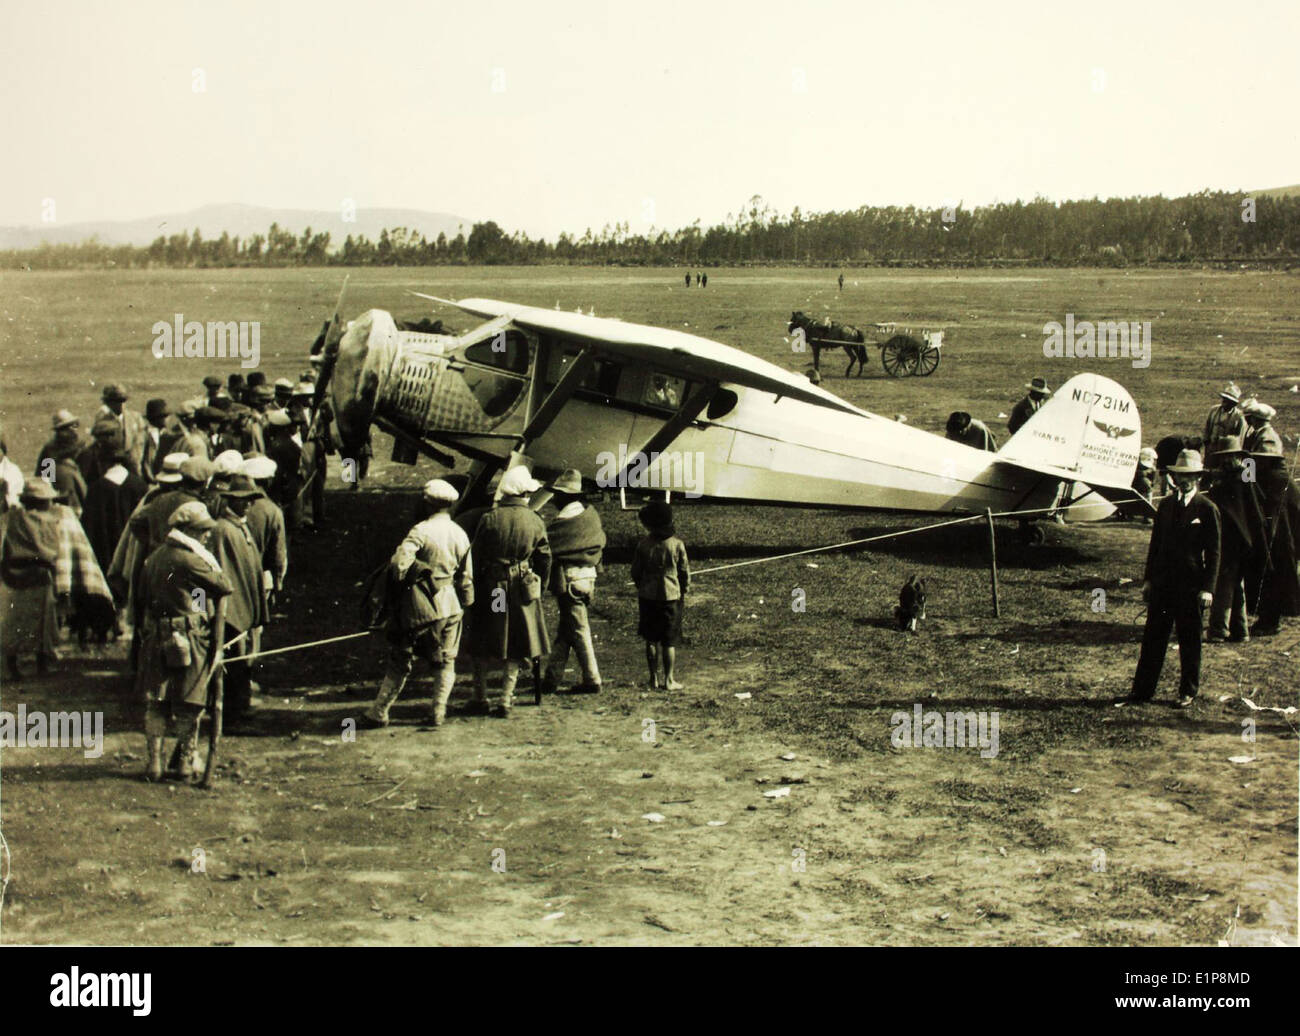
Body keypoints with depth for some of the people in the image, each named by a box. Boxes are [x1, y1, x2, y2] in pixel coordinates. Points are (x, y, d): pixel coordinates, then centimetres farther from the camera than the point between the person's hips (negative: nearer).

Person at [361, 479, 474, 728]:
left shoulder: (421, 531, -12)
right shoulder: (460, 535, 5)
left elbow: (399, 562, -22)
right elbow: (466, 577, 10)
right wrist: (465, 605, 22)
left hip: (419, 607, -4)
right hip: (450, 605, 4)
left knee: (399, 662, 5)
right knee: (445, 662, 16)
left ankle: (379, 712, 11)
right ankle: (438, 712, 13)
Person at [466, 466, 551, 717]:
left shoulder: (489, 519, -7)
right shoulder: (535, 521, -2)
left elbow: (476, 556, -3)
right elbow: (544, 559, 5)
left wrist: (474, 587, 7)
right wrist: (539, 587, 17)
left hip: (490, 586, -1)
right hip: (522, 590, 1)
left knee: (482, 645, 13)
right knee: (516, 648, 8)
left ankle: (480, 696, 18)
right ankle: (506, 699, 5)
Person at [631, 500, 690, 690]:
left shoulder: (644, 544, -8)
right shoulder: (677, 544, -9)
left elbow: (636, 572, 1)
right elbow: (685, 572, -1)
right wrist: (683, 593, 15)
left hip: (648, 596, 1)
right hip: (671, 596, -1)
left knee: (651, 640, 12)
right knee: (669, 642, 5)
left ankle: (654, 678, 15)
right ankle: (669, 680, 8)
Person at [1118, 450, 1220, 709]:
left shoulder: (1207, 509, -4)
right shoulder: (1166, 505, 10)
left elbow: (1213, 552, -5)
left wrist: (1207, 588, -10)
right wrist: (1148, 579, 9)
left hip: (1190, 585, -4)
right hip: (1162, 582, 4)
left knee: (1189, 641, 6)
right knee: (1153, 637, 5)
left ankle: (1188, 692, 18)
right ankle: (1142, 690, 10)